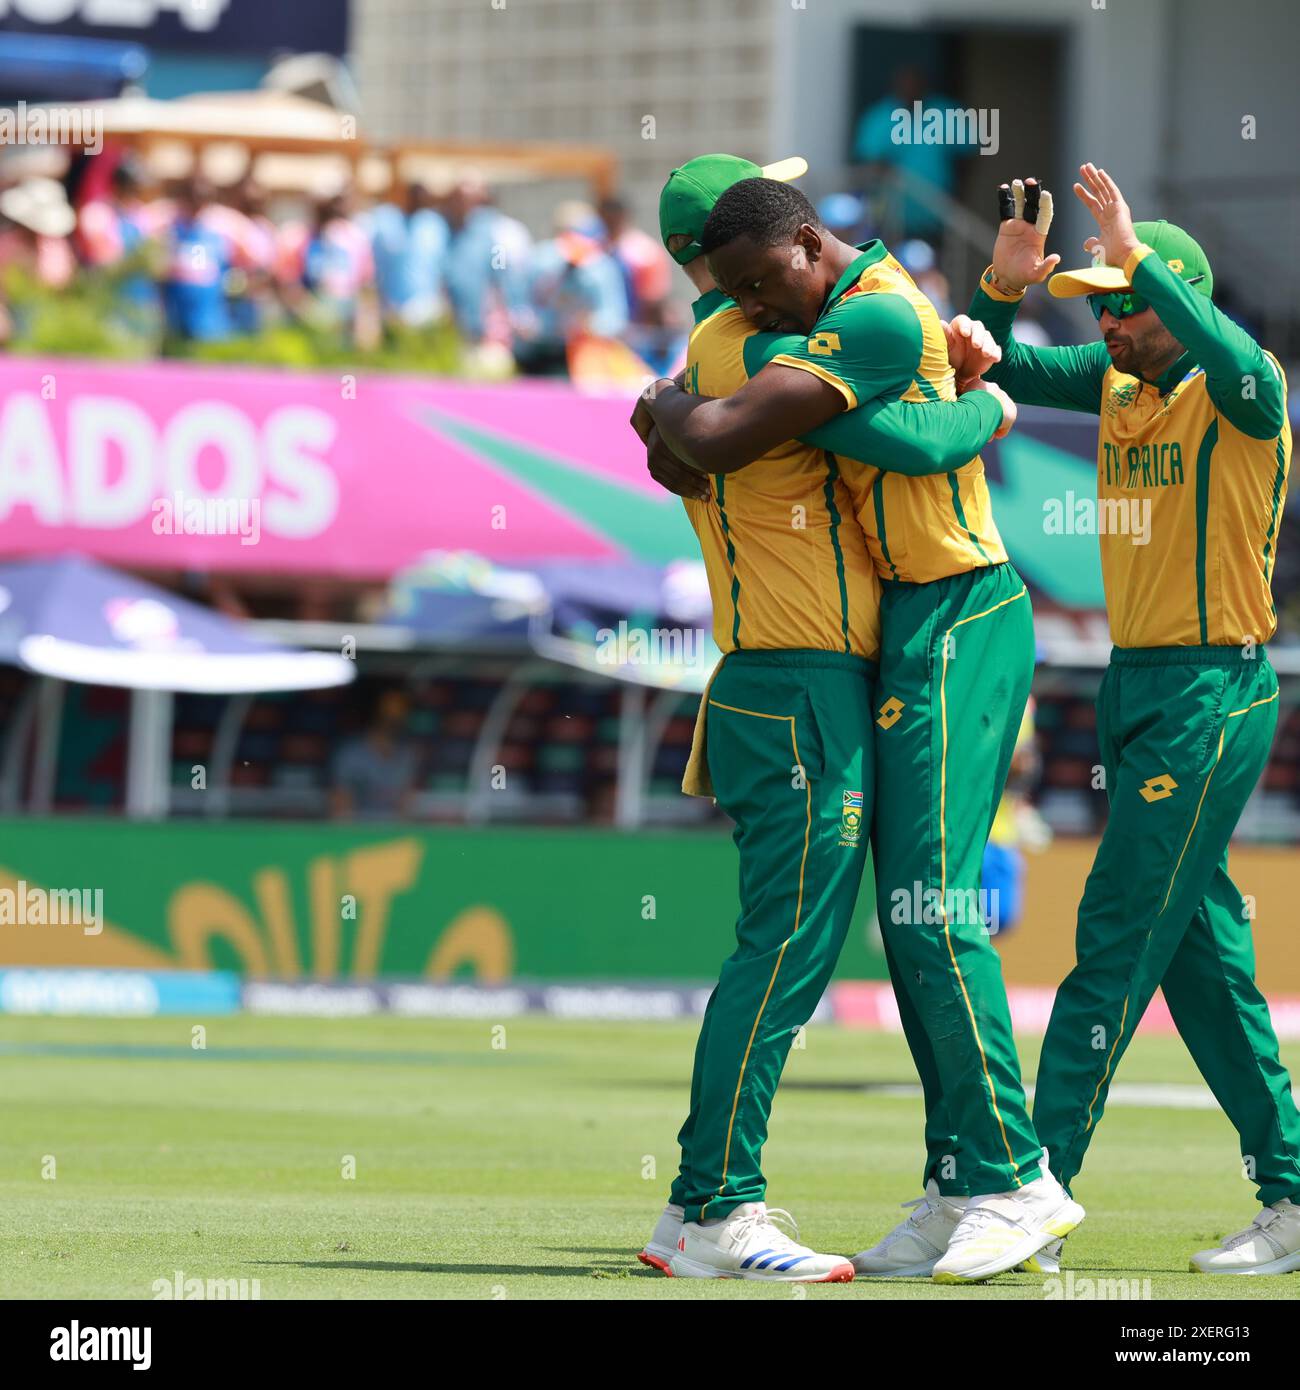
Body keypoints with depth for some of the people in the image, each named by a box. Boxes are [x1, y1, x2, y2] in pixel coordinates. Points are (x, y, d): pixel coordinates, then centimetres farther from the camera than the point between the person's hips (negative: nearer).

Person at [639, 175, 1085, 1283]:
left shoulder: (876, 318, -18)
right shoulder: (858, 308, 15)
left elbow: (720, 442, -25)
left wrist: (660, 402, -3)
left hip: (953, 626, -10)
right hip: (913, 623, 10)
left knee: (931, 908, -12)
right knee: (912, 912, 9)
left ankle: (1015, 1179, -9)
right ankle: (961, 1188, 11)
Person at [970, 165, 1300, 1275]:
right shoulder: (1114, 381, 10)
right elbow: (998, 368, 11)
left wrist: (1134, 256, -37)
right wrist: (1007, 281, -9)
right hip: (1133, 686, 9)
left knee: (1118, 942, -9)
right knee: (1203, 961, 10)